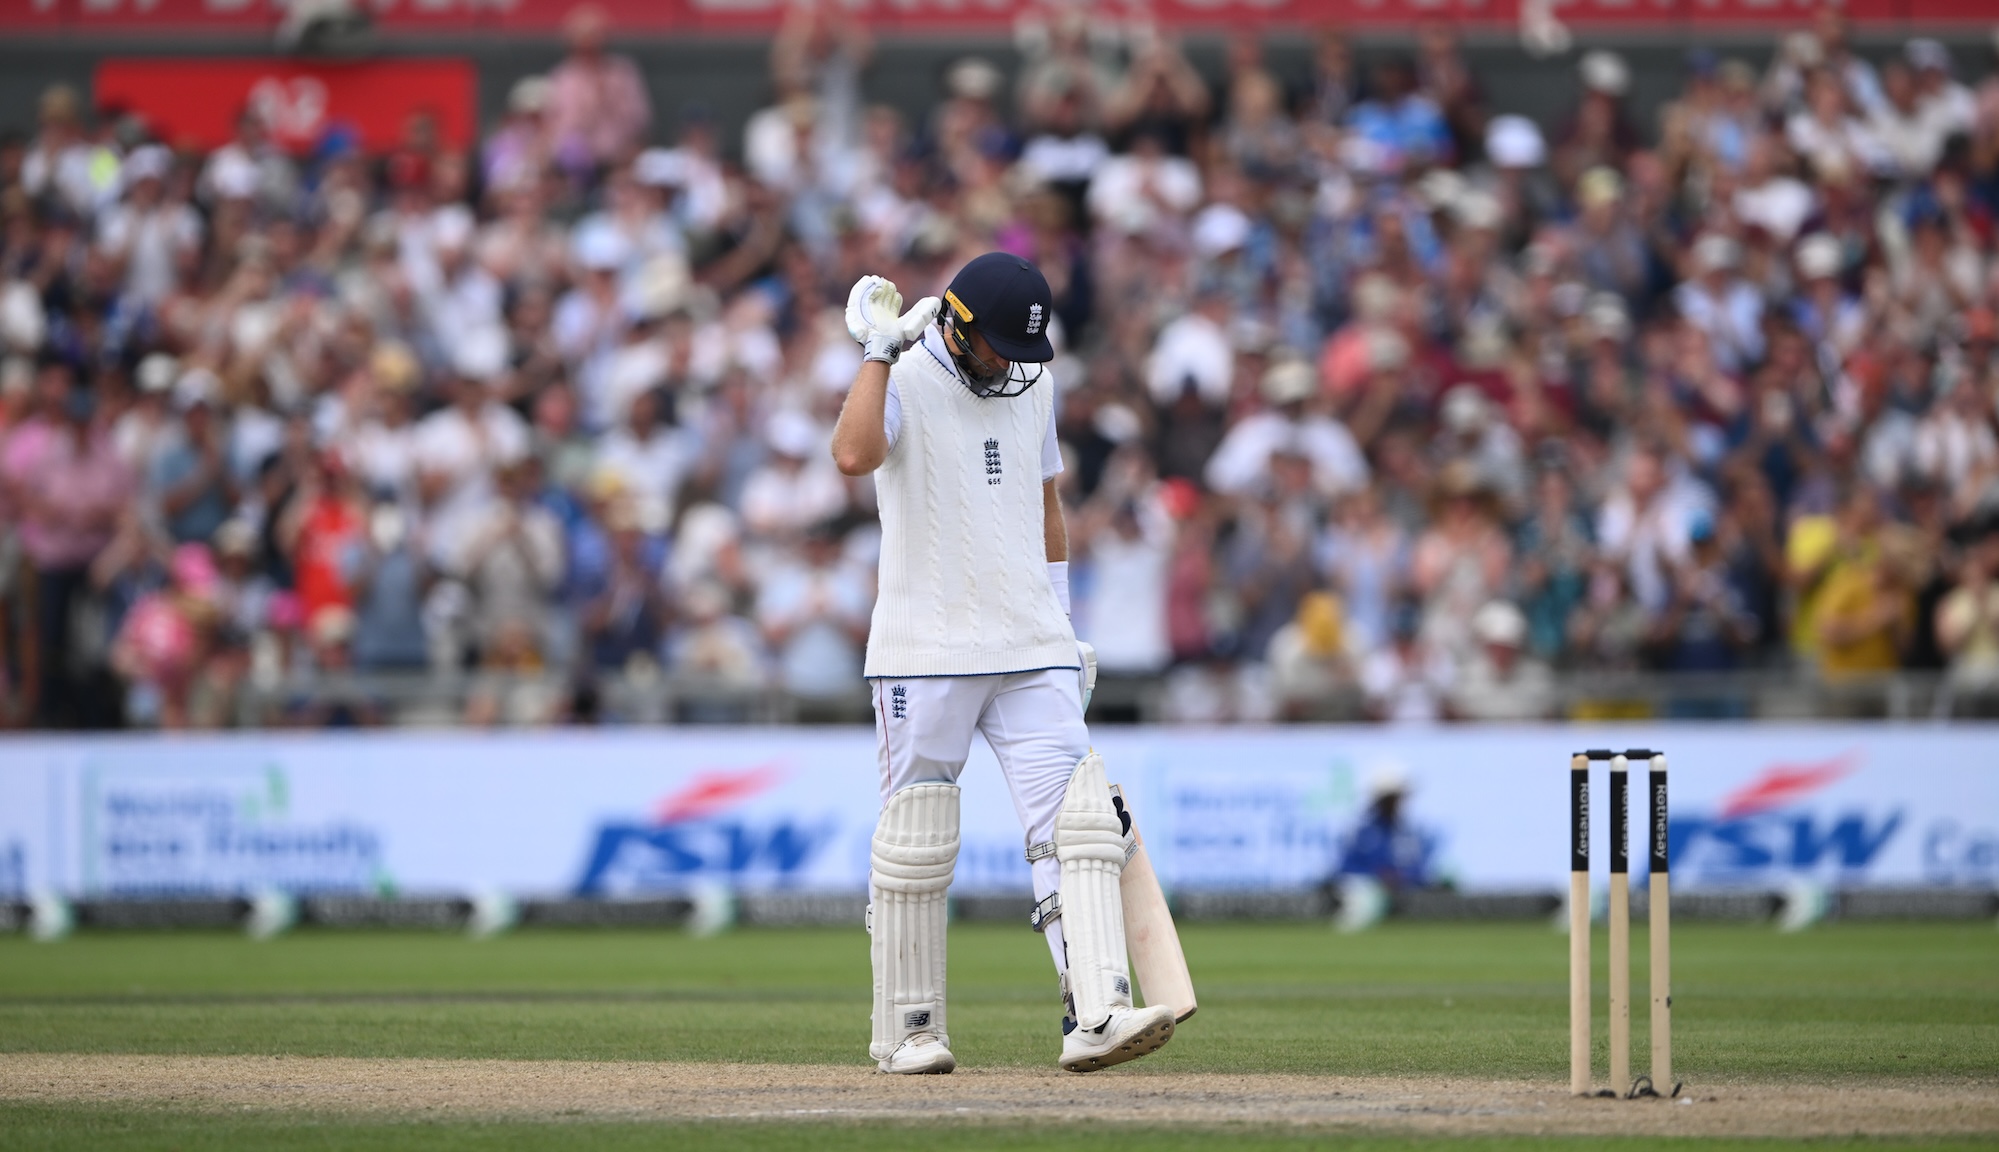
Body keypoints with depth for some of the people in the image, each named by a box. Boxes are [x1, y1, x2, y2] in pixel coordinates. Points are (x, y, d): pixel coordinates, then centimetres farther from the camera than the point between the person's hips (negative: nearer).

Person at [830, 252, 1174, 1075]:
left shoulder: (1031, 382, 11)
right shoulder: (902, 381, -8)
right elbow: (853, 455, -30)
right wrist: (880, 350, -25)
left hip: (1030, 652, 5)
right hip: (925, 654, -5)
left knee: (1074, 822, -9)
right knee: (916, 843, 1)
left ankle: (1096, 1015, -17)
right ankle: (907, 1029, 13)